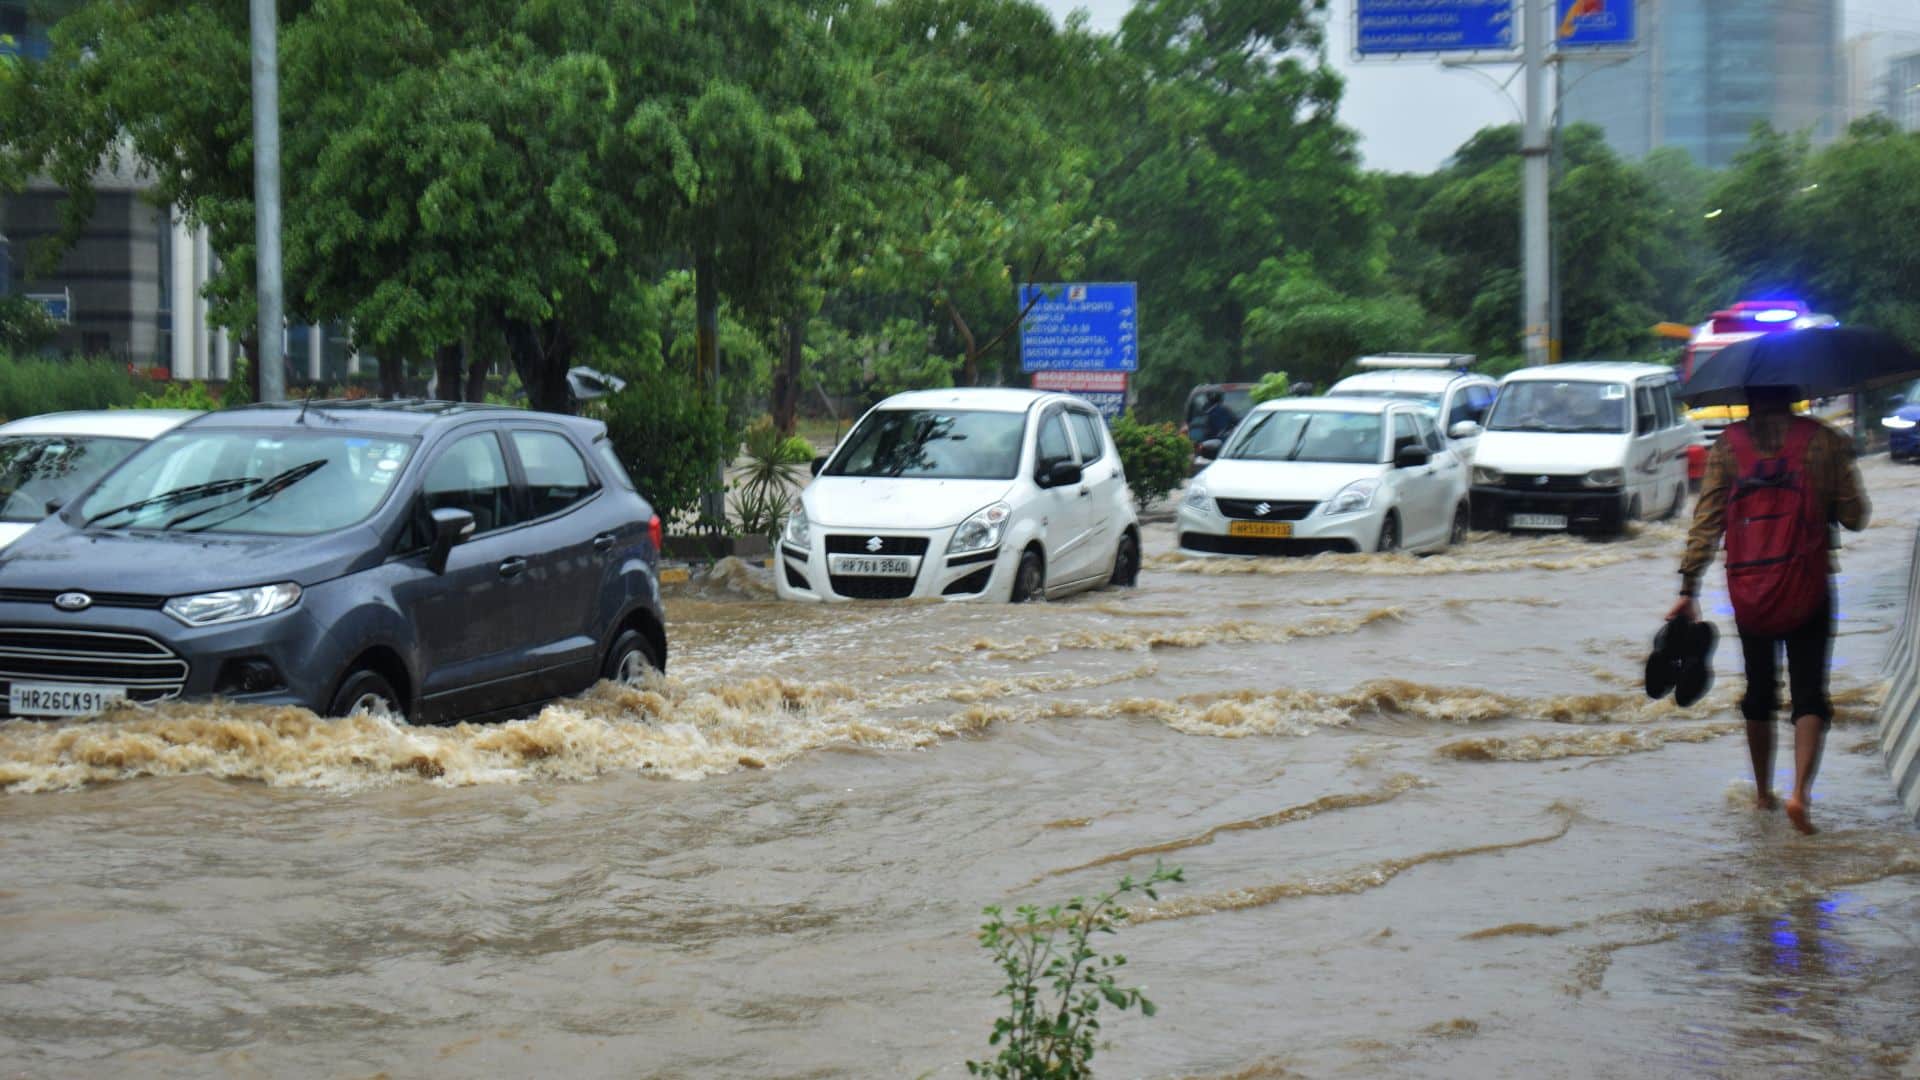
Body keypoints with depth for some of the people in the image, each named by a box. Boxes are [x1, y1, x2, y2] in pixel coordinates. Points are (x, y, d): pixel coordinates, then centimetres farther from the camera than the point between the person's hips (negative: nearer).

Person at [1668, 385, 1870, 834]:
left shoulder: (1728, 445, 0)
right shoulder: (1823, 441, -4)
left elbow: (1706, 522, -4)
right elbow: (1855, 516, -1)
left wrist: (1689, 589, -2)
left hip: (1748, 594, 2)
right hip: (1808, 594, -2)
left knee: (1759, 693, 18)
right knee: (1810, 696, 1)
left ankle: (1763, 791, 29)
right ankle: (1800, 790, -19)